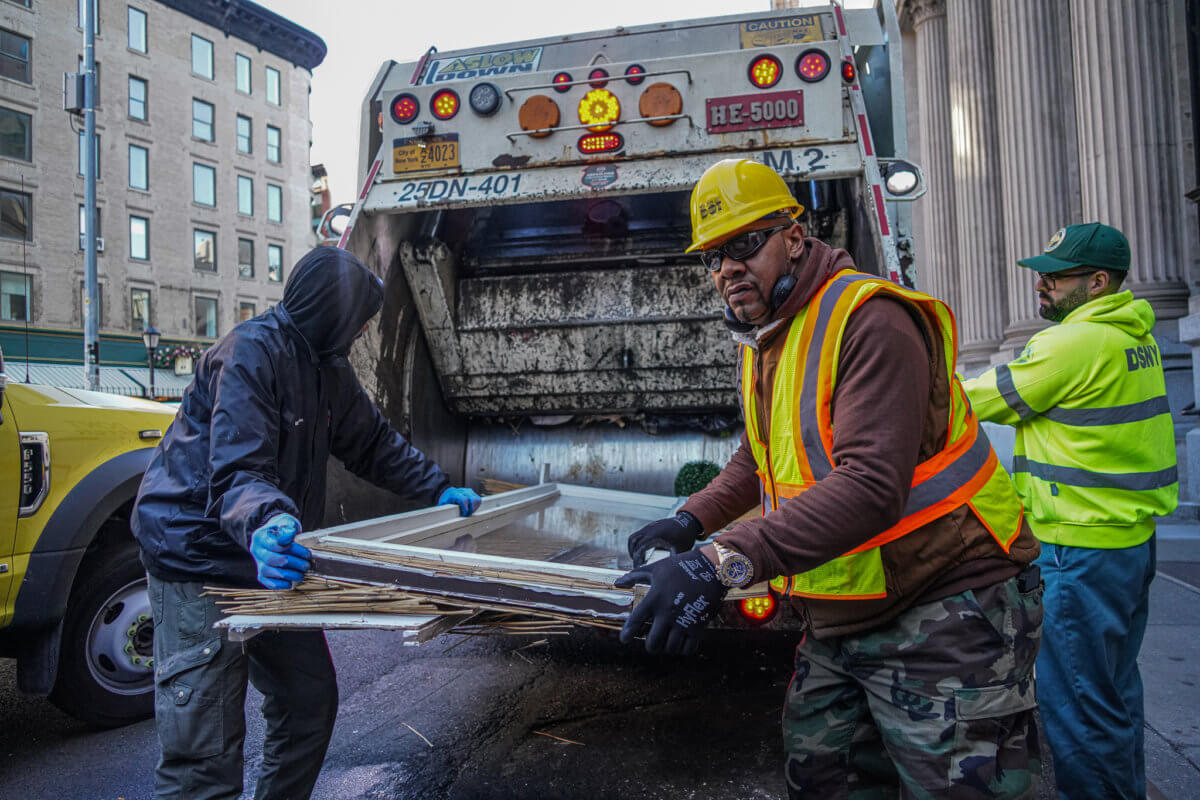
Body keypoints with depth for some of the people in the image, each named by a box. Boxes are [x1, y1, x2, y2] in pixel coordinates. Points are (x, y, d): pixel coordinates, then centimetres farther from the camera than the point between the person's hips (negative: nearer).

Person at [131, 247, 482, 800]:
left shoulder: (328, 366, 12)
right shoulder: (250, 352, -18)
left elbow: (372, 443, 22)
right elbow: (236, 471, -26)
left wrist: (439, 490, 20)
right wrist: (264, 522, -46)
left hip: (270, 559, 9)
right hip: (199, 556, -9)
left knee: (310, 701, 12)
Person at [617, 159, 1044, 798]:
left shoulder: (868, 320, -20)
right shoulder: (764, 344, 11)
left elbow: (870, 487, -32)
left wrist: (724, 561, -39)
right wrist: (696, 518, 11)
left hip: (941, 620, -9)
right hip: (836, 625, 9)